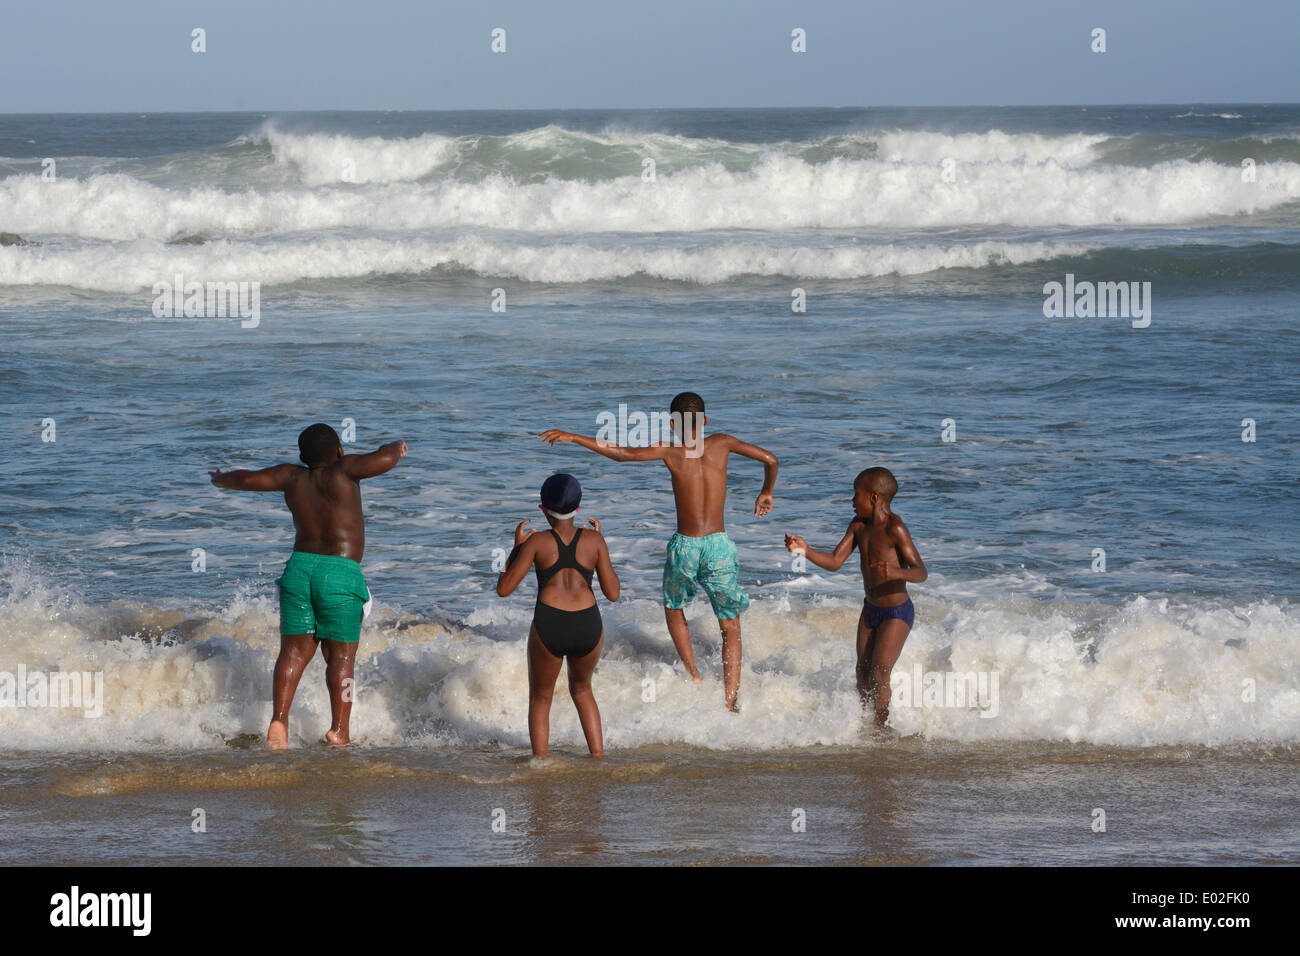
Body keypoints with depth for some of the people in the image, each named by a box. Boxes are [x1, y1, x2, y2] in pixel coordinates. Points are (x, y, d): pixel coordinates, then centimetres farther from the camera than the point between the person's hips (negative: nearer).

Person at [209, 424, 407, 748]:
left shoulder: (294, 477, 5)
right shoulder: (342, 471, -6)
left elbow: (249, 480, 5)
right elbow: (383, 461, -16)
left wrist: (221, 479, 27)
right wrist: (395, 447, 8)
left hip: (299, 567, 4)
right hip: (340, 573, -4)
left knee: (294, 650, 8)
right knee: (340, 656, 3)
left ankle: (279, 718, -8)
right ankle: (339, 730, -3)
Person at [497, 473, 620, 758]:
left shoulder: (536, 542, 2)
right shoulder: (594, 540, 6)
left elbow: (503, 589, 3)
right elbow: (613, 593, 10)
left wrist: (517, 548, 15)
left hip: (549, 628, -2)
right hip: (588, 628, 2)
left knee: (540, 699, 21)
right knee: (581, 688, 32)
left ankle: (541, 762, 11)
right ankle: (598, 755, 27)